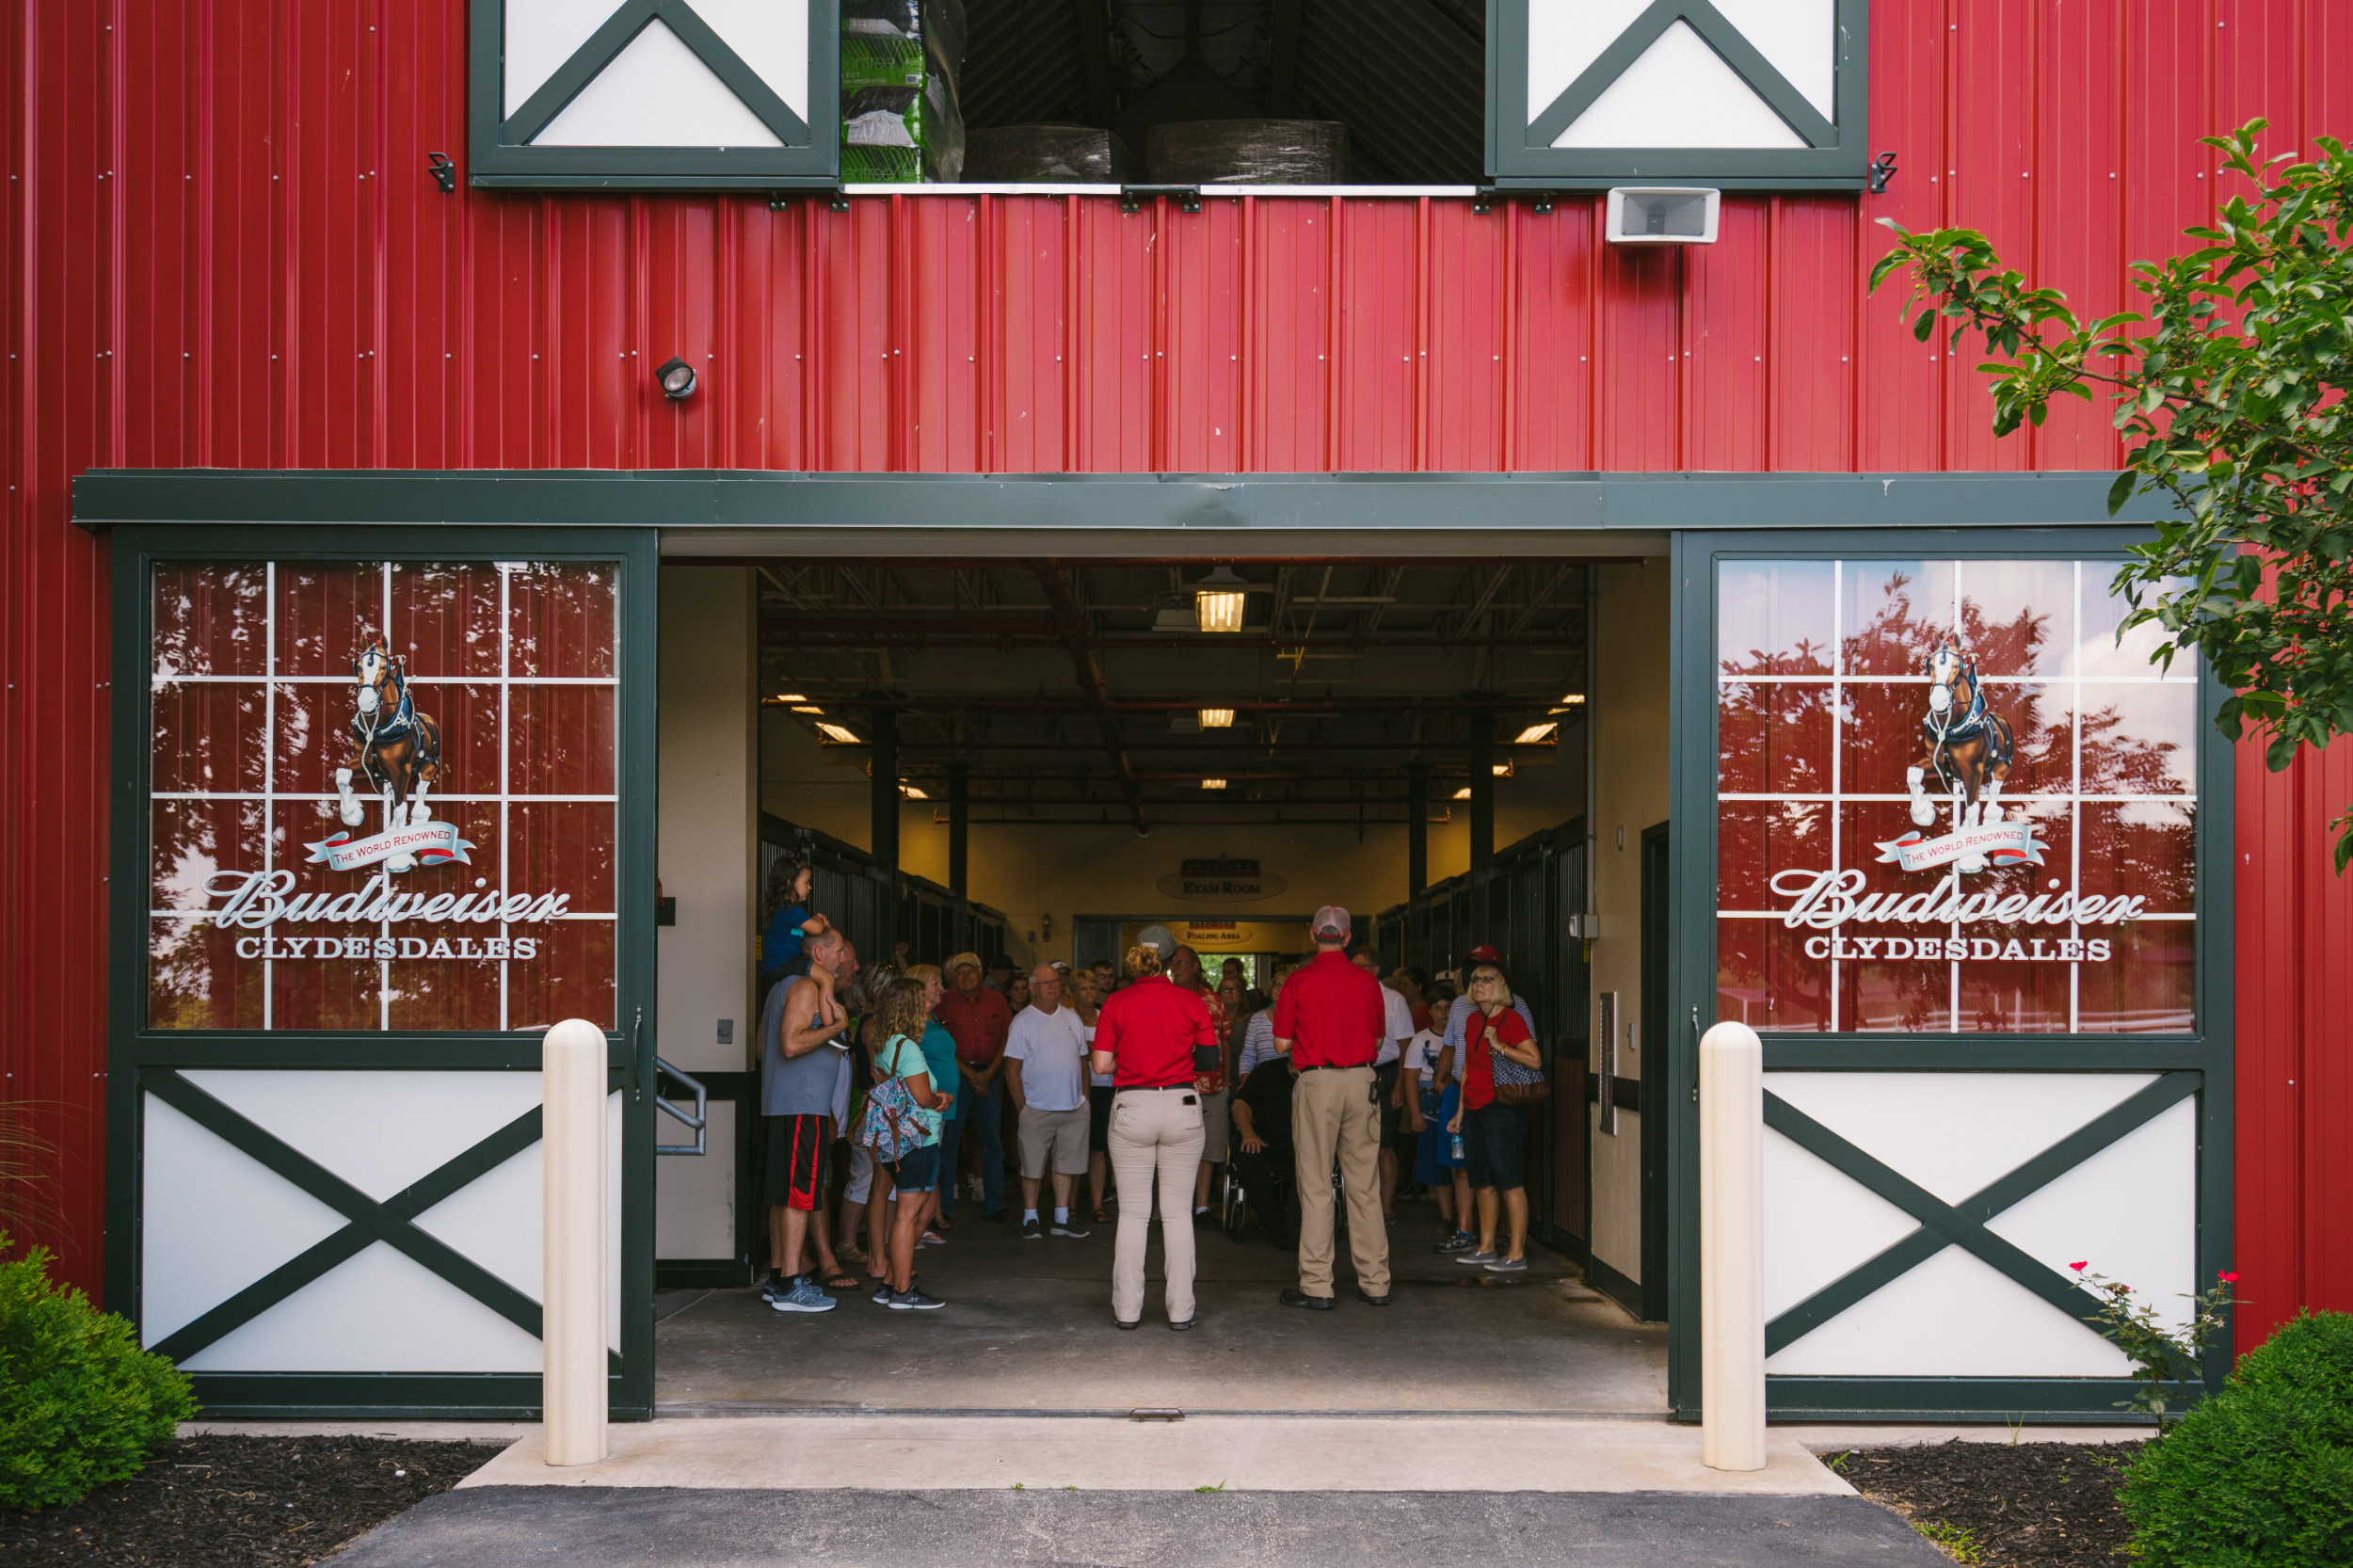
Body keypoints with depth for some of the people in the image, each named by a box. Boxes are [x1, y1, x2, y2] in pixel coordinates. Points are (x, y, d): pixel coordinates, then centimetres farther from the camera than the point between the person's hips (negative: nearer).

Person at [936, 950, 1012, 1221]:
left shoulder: (996, 1001, 8)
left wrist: (989, 1073, -5)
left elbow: (1006, 1040, 7)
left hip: (989, 1076, 3)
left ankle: (994, 1205, 12)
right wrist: (969, 1074, -9)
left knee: (992, 1142, 5)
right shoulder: (945, 1002, -1)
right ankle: (944, 1207, 3)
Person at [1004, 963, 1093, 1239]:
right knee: (1032, 1166, 0)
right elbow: (1012, 1069, -6)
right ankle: (1030, 1219, 9)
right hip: (1037, 1108, -4)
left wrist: (1084, 1096, 9)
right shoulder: (1022, 1021, -3)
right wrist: (1021, 1107, -10)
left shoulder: (1071, 1018, 11)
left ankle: (1062, 1218, 14)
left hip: (1073, 1106, 4)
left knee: (1067, 1162, 7)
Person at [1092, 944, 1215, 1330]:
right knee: (1177, 1212, 6)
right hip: (1181, 1107, 0)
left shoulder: (1116, 1003, 2)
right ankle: (1181, 1309, 6)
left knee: (1132, 1213, 6)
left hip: (1132, 1109, 0)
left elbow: (1101, 1064, -1)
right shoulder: (1191, 1001, 4)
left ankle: (1127, 1309, 7)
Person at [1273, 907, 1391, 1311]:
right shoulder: (1367, 981, 3)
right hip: (1361, 1081, 3)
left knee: (1315, 1186, 1)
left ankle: (1316, 1286, 1)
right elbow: (1378, 1039, 12)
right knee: (1363, 1185, 9)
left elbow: (1281, 1043, -4)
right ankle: (1375, 1283, 11)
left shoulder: (1300, 981, -6)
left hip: (1316, 1082, -3)